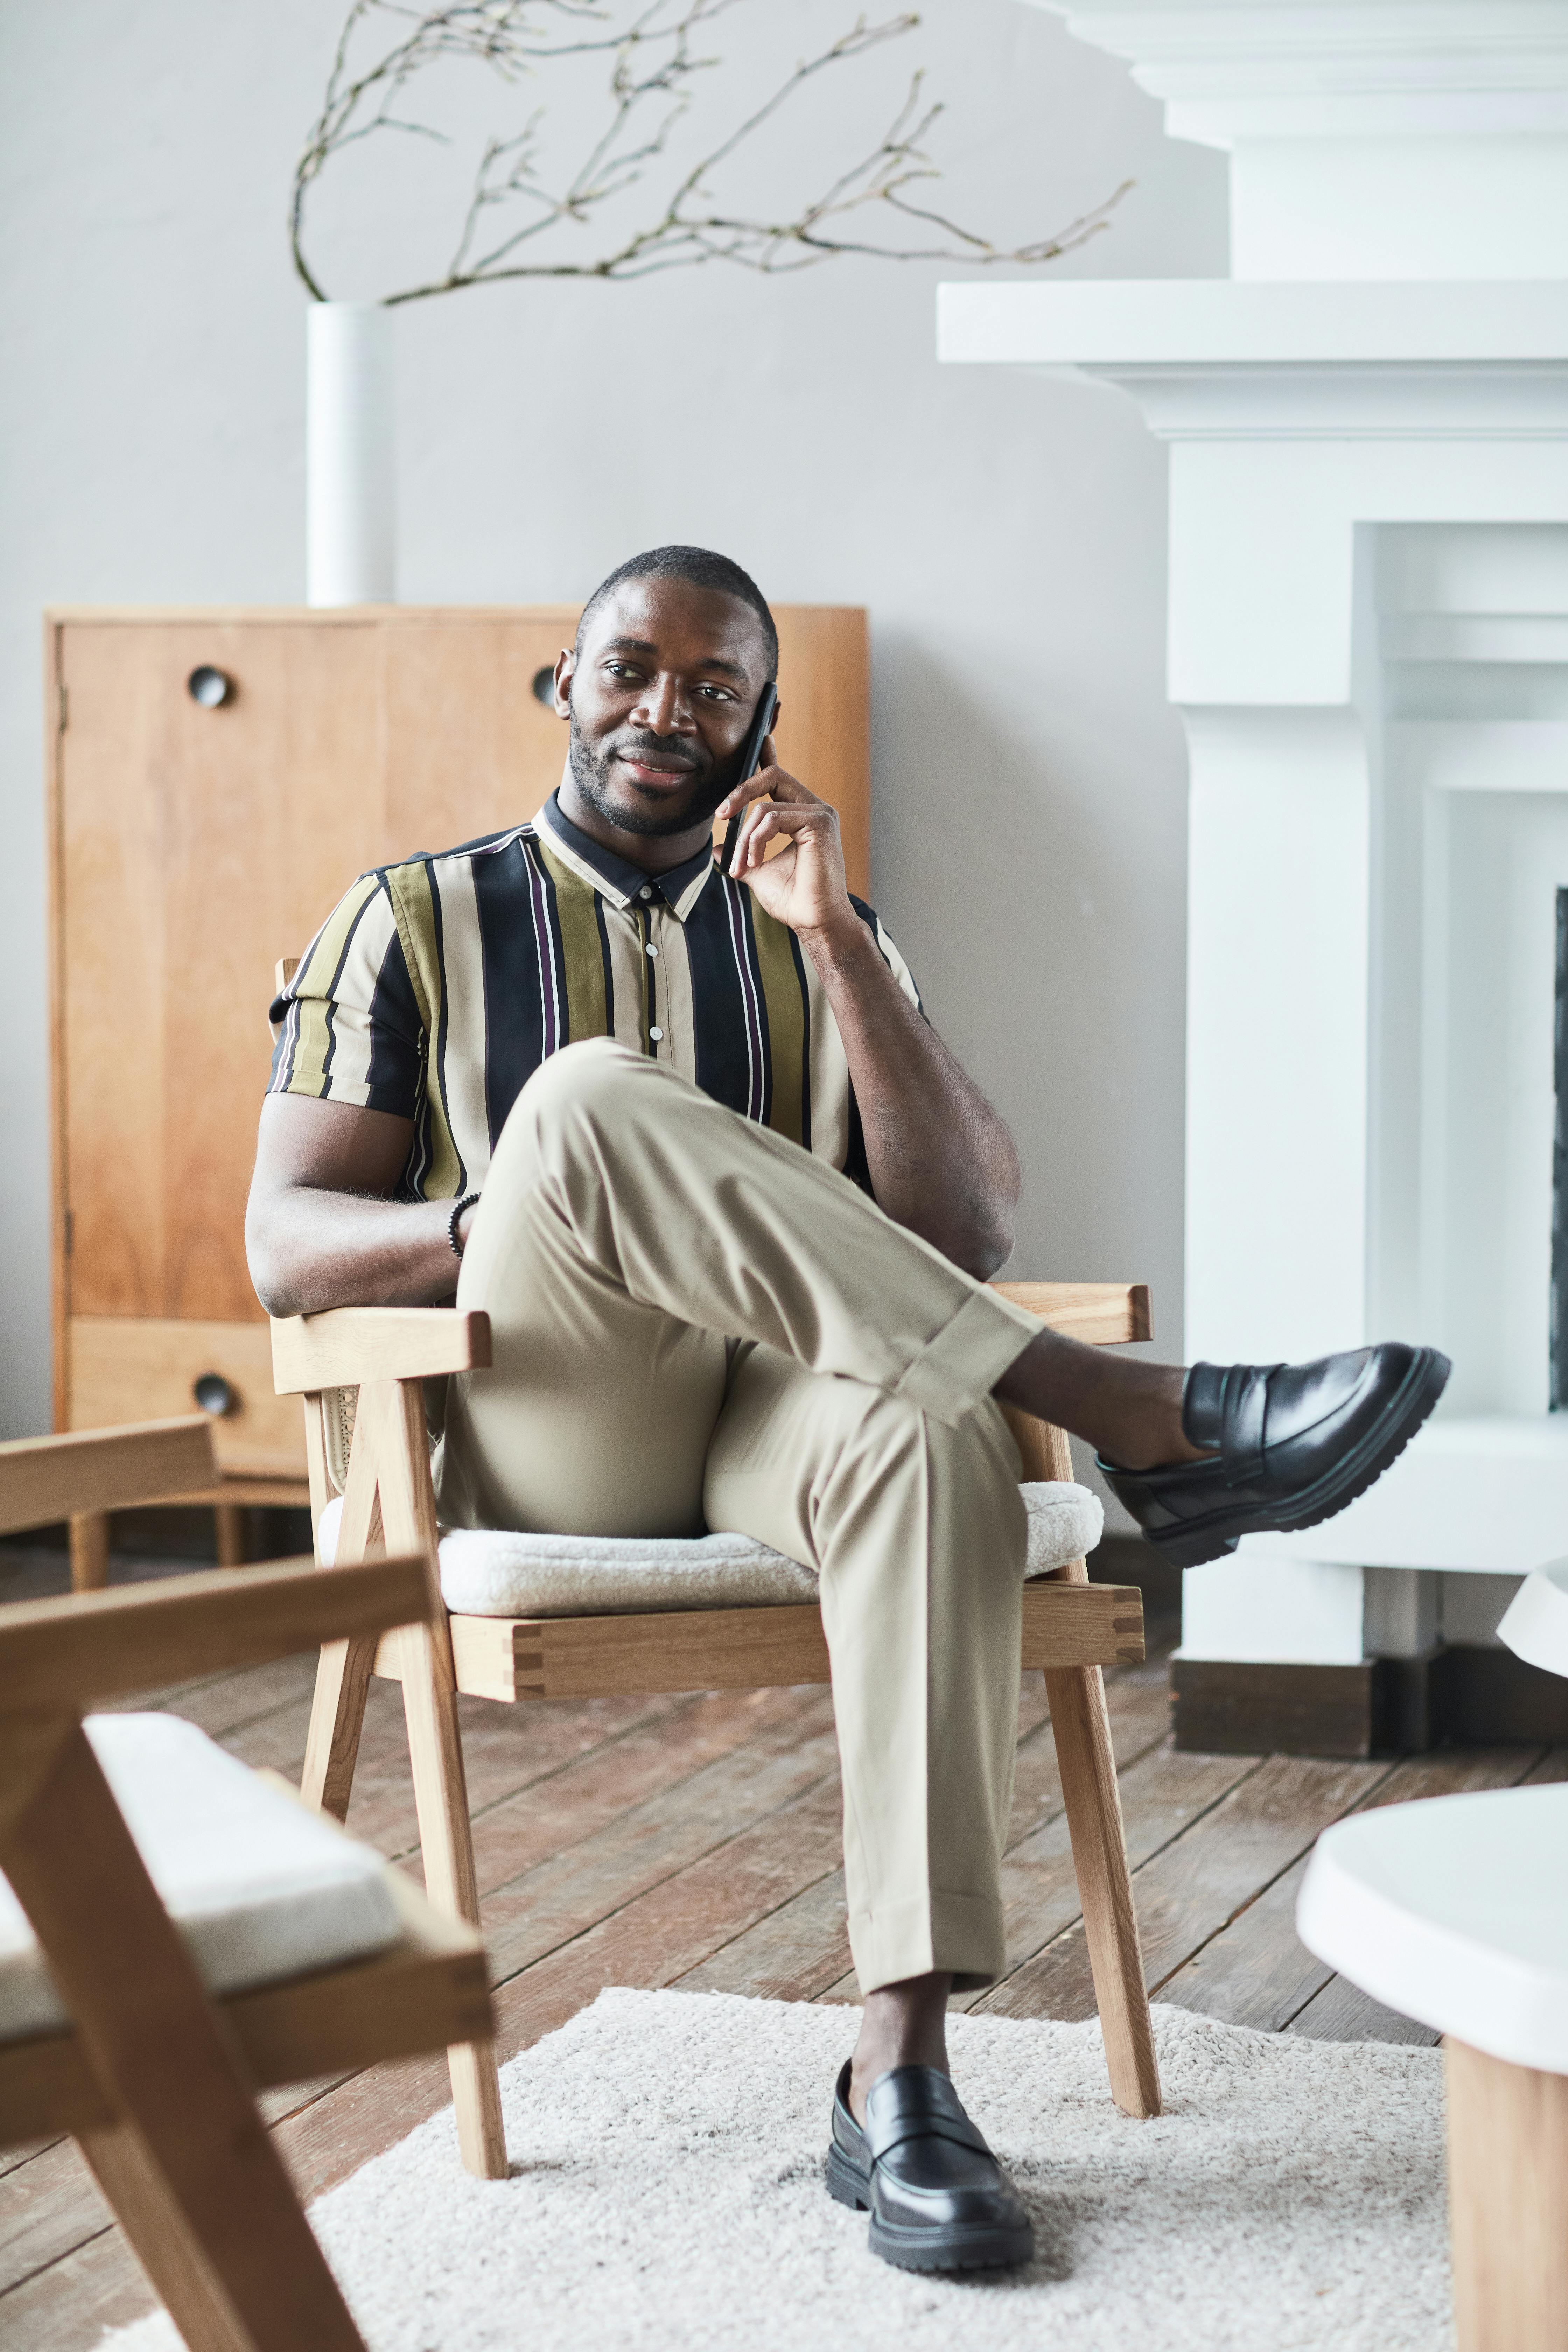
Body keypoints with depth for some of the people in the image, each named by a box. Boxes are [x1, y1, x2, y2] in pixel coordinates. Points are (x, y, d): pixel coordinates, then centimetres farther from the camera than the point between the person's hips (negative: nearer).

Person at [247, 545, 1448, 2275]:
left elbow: (965, 1231, 3)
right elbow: (283, 1243, 3)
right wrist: (488, 1233, -19)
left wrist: (831, 934, -6)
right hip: (528, 1447, -2)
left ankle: (900, 2079, -41)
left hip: (777, 1418, 2)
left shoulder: (821, 943, 18)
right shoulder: (415, 922, 12)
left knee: (931, 1431, -37)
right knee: (589, 1097, -33)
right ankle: (1136, 1419, -35)